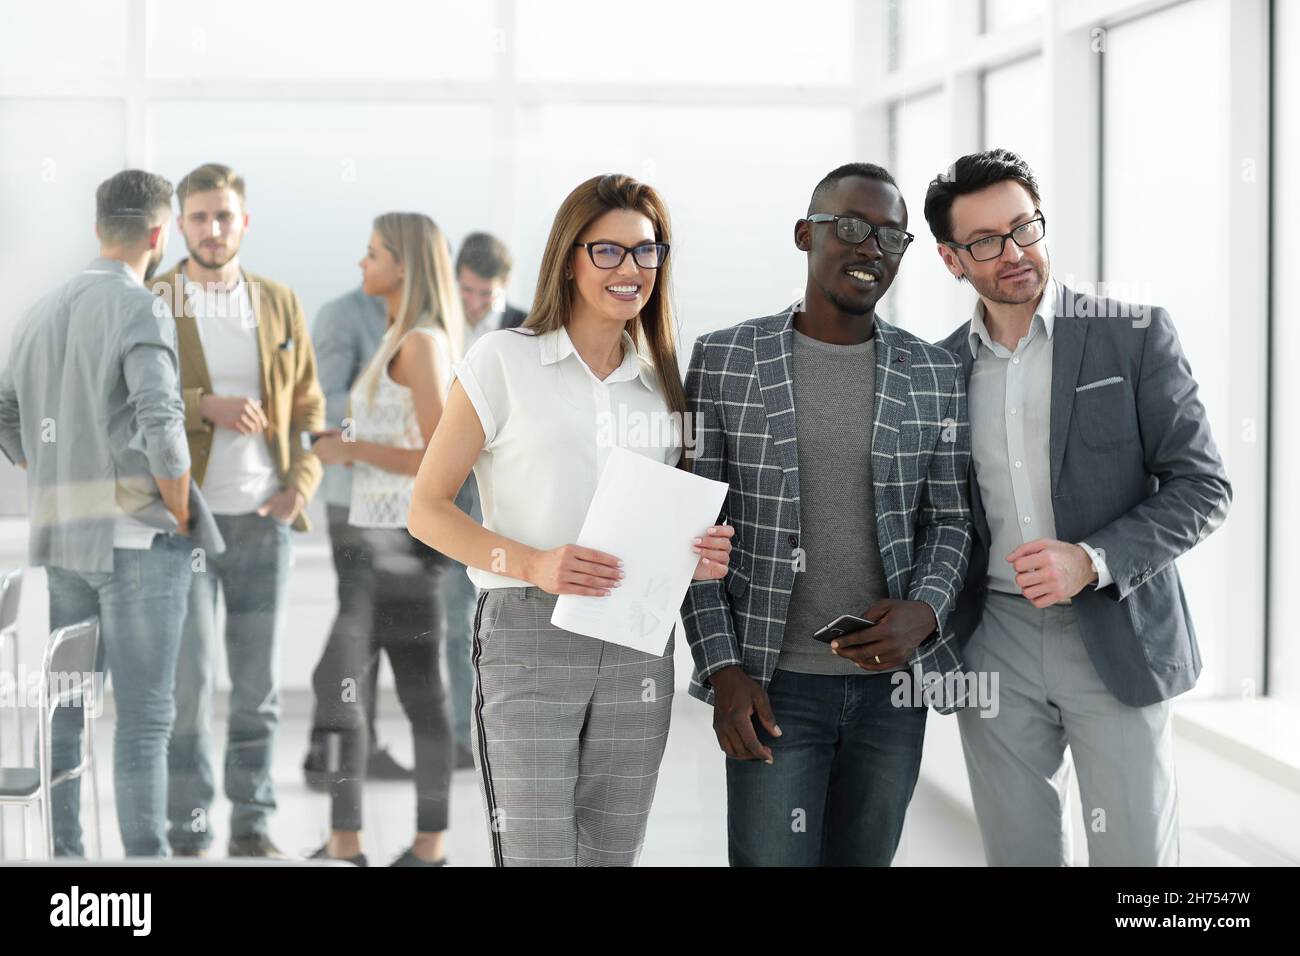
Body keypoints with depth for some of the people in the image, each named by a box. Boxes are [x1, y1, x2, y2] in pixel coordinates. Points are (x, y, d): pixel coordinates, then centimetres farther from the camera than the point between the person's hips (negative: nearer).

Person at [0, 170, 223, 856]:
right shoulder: (141, 311, -11)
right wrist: (182, 518, -9)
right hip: (136, 537, -7)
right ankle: (145, 853, -2)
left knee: (62, 708, 12)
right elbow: (160, 427, -22)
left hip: (61, 538, 7)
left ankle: (60, 851, 18)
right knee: (143, 716, -4)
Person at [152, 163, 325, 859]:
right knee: (189, 681, -3)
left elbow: (308, 407, 12)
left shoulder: (280, 304, 9)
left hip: (263, 518, 3)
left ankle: (251, 827, 17)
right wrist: (205, 407, -19)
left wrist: (302, 485, -3)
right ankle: (189, 834, 7)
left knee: (258, 684, 7)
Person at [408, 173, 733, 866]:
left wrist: (702, 556, 0)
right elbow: (427, 510, -2)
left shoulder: (662, 386, 16)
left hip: (638, 646, 5)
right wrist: (534, 564, -18)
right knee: (534, 856, -10)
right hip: (528, 635, -5)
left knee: (613, 856, 7)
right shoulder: (503, 360, 1)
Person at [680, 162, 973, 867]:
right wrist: (723, 669, -8)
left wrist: (924, 611, -11)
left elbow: (950, 518, 9)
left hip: (893, 681, 2)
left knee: (864, 859, 12)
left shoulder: (935, 375, 5)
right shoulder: (723, 359, -1)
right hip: (772, 684, -2)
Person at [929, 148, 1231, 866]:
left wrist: (1093, 561, -18)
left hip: (1112, 639, -3)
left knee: (1135, 855, 0)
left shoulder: (1133, 334, -4)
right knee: (1017, 852, 9)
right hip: (994, 644, 3)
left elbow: (1202, 486, -6)